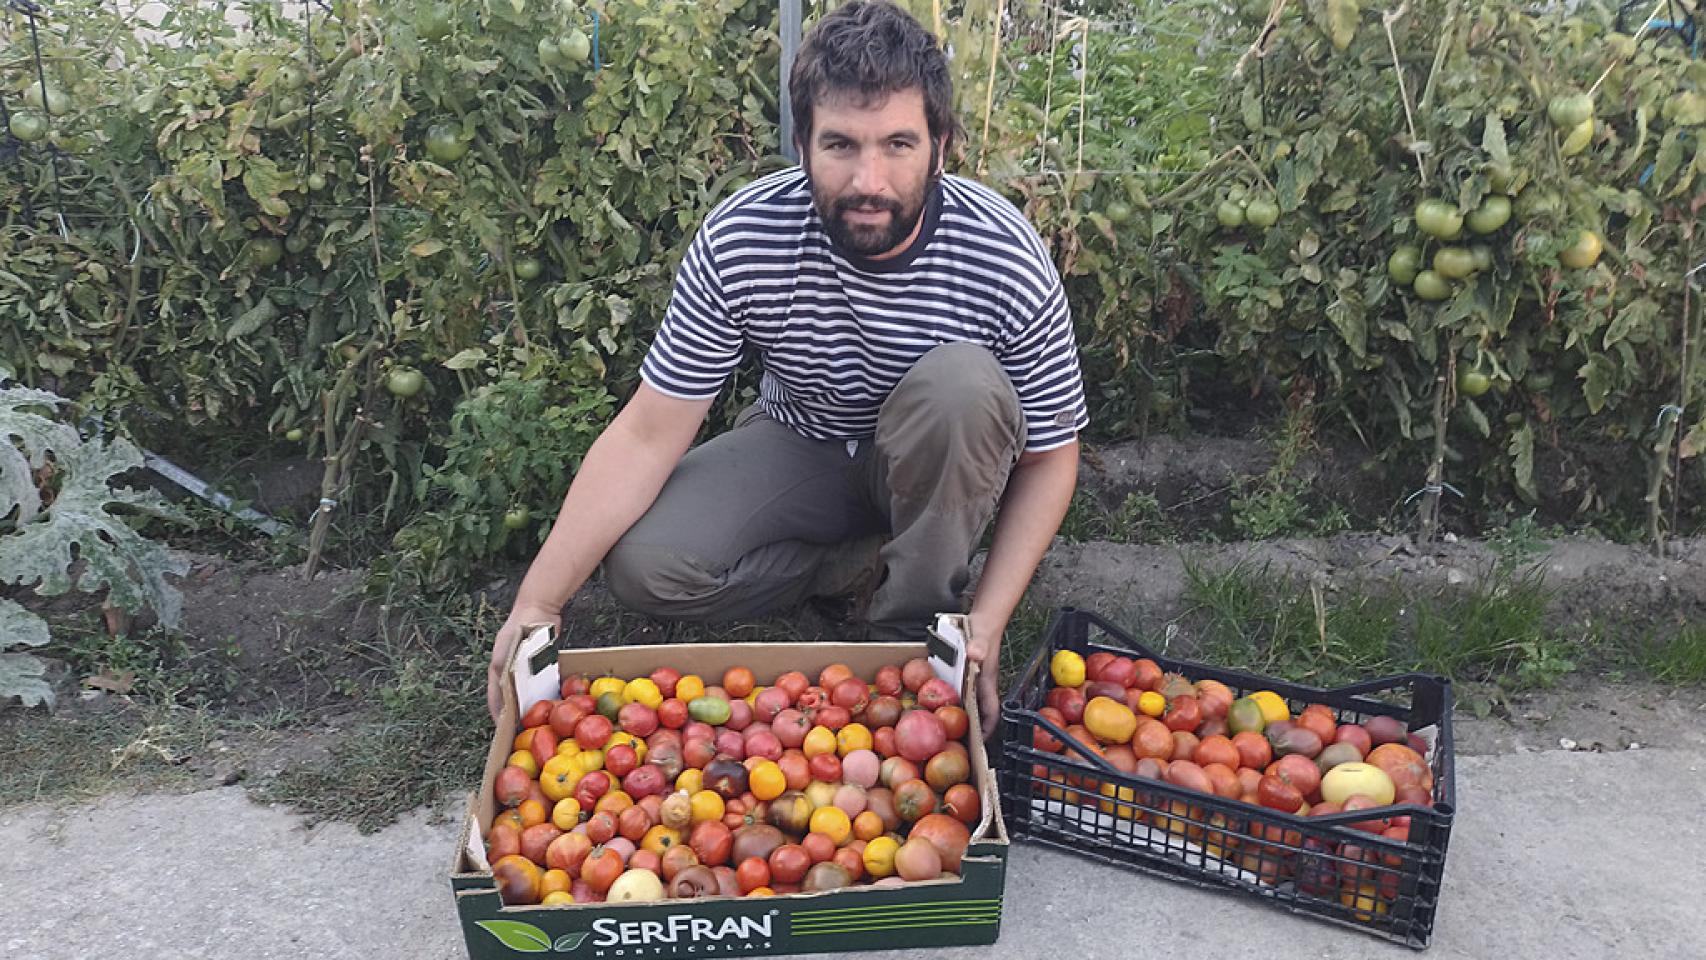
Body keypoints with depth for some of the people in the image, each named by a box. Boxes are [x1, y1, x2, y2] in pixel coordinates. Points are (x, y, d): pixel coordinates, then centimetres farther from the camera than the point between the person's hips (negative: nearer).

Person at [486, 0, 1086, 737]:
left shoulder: (1007, 263, -25)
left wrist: (986, 626, -25)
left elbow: (1048, 458, -14)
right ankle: (869, 565, -4)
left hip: (938, 471, -1)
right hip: (798, 449, 1)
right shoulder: (739, 241, -23)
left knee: (963, 383, -35)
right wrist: (537, 602, -23)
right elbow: (648, 434, -19)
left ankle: (913, 627, -14)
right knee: (640, 565, -22)